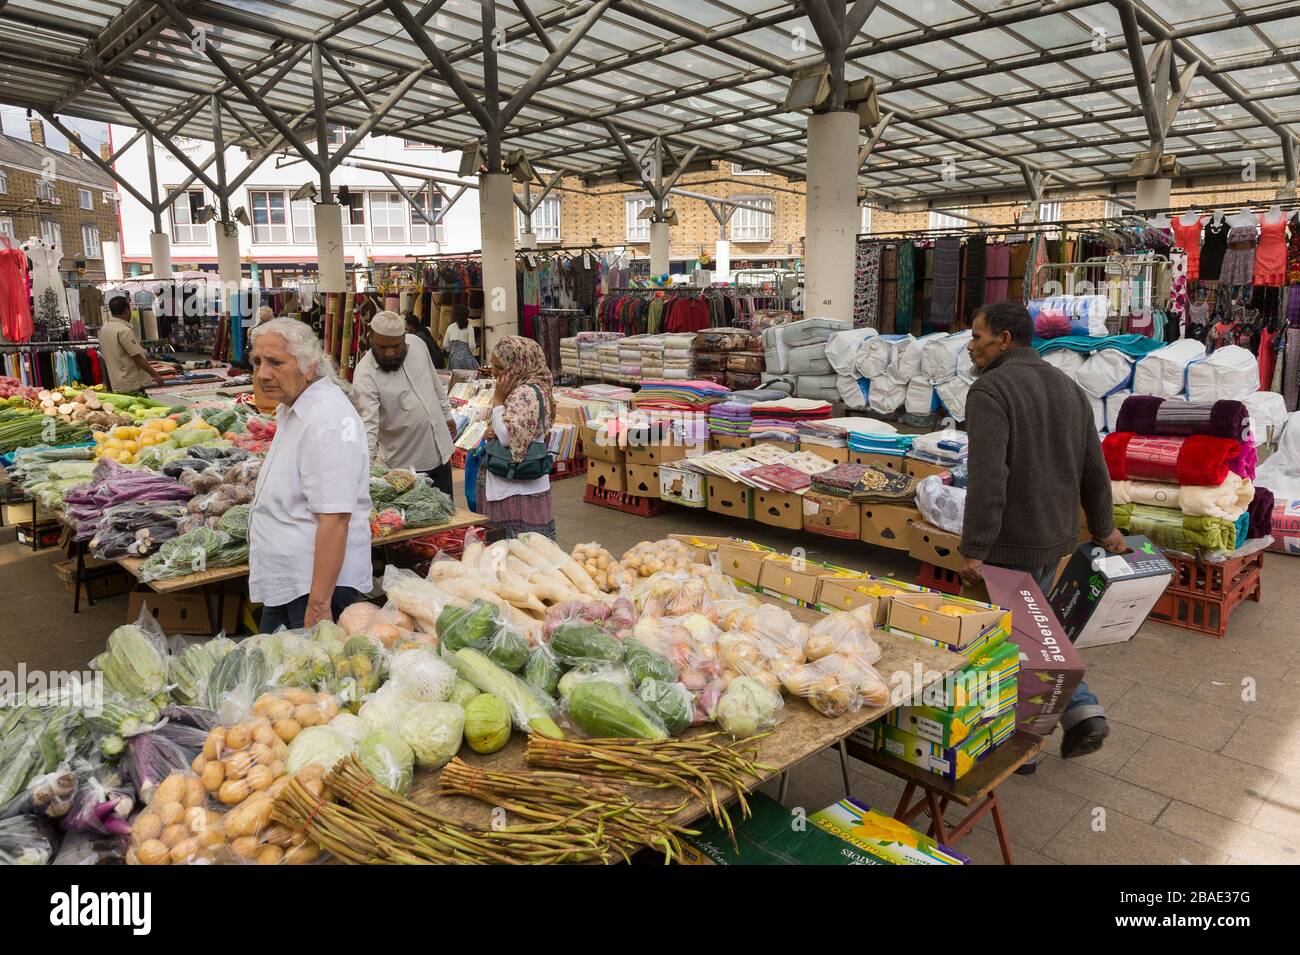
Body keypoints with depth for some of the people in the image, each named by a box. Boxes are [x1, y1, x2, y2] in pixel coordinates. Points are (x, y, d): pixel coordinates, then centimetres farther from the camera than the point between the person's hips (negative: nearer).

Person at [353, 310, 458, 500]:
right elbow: (367, 424, -27)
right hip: (405, 464, -5)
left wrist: (447, 414, 18)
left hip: (440, 452, 5)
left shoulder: (416, 344, -4)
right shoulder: (365, 374, -21)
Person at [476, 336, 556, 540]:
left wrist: (498, 399, -15)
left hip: (520, 489, -10)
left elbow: (508, 436, -22)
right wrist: (494, 431, 3)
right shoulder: (522, 389, 13)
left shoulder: (526, 394, -19)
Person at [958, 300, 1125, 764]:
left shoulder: (990, 389, -16)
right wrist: (1103, 528, 28)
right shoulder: (1068, 387, 10)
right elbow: (1094, 469, 16)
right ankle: (1083, 712, 21)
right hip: (1056, 535, 8)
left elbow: (987, 477, -26)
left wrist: (973, 549, -23)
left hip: (1012, 542, -8)